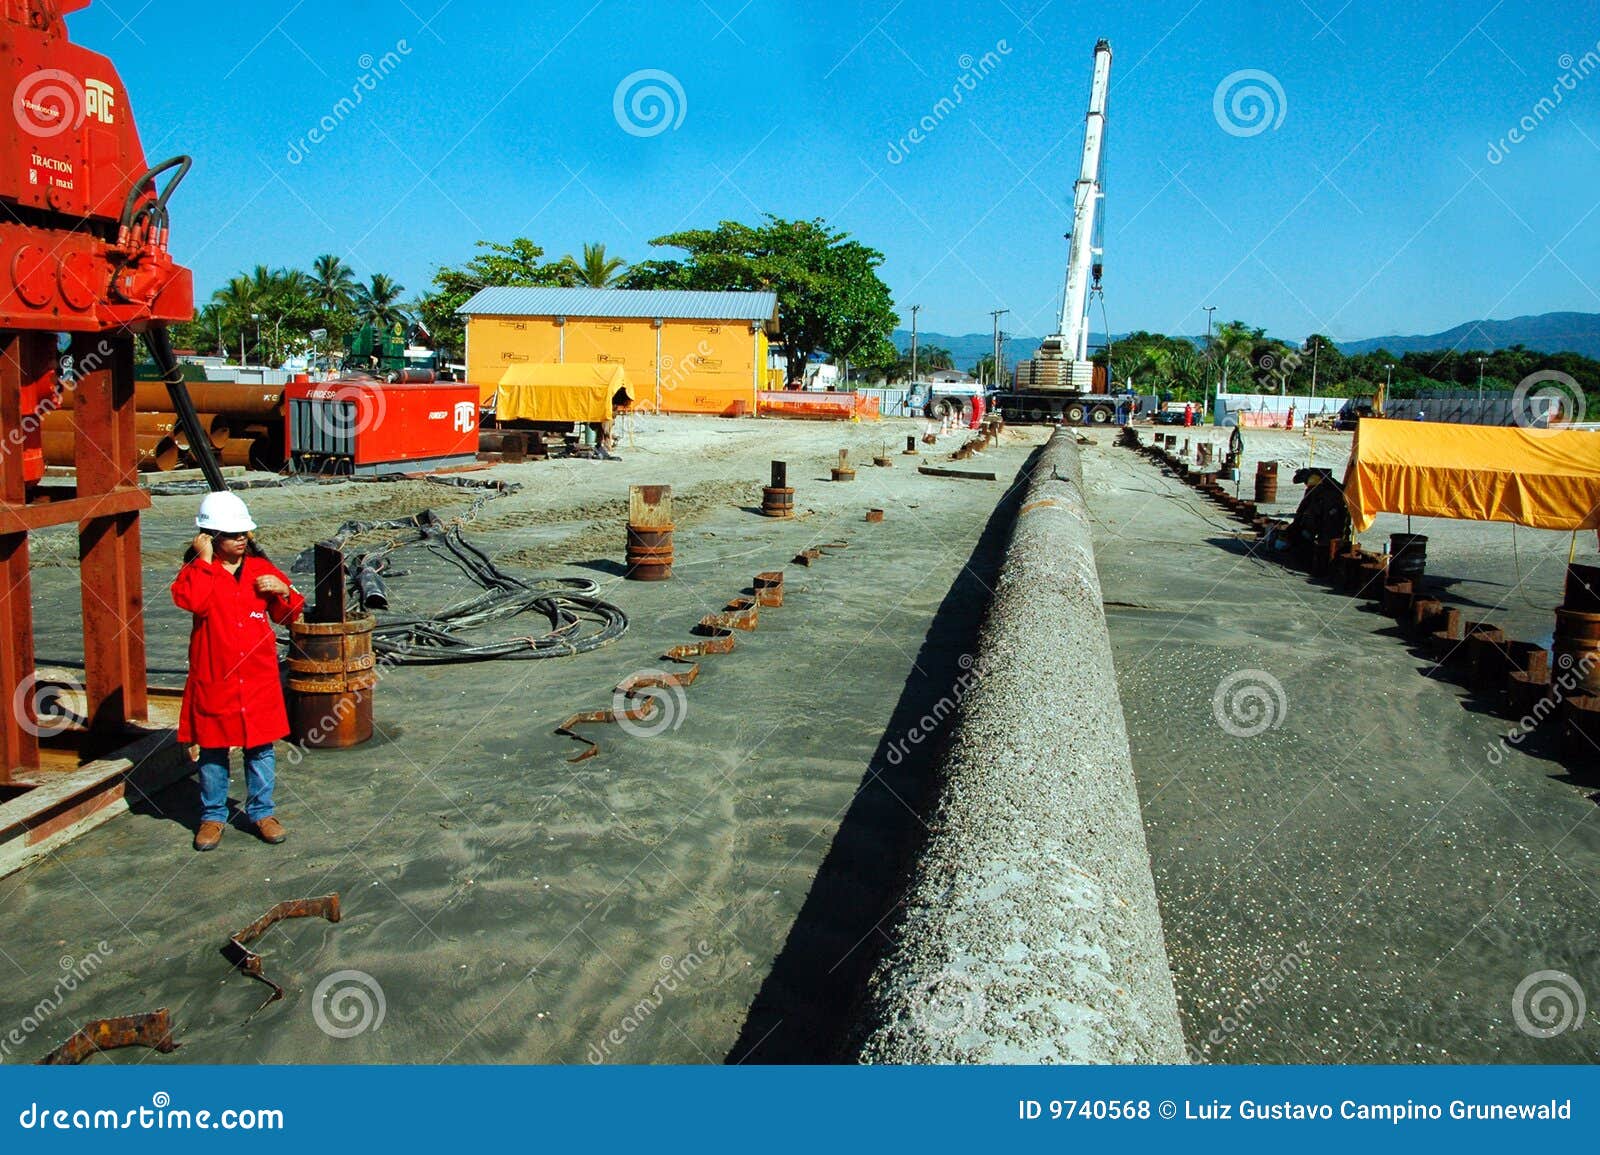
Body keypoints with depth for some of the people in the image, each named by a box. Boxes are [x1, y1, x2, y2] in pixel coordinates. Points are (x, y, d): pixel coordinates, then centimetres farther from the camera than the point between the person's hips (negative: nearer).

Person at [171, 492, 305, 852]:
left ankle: (261, 812, 23)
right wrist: (205, 560, -20)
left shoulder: (261, 568, 5)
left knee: (261, 748, 9)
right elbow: (192, 601, -26)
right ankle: (212, 815, 25)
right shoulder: (197, 571, -3)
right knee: (211, 750, 9)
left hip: (259, 678, 2)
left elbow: (289, 615, 11)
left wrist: (284, 592, -9)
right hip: (213, 679, -2)